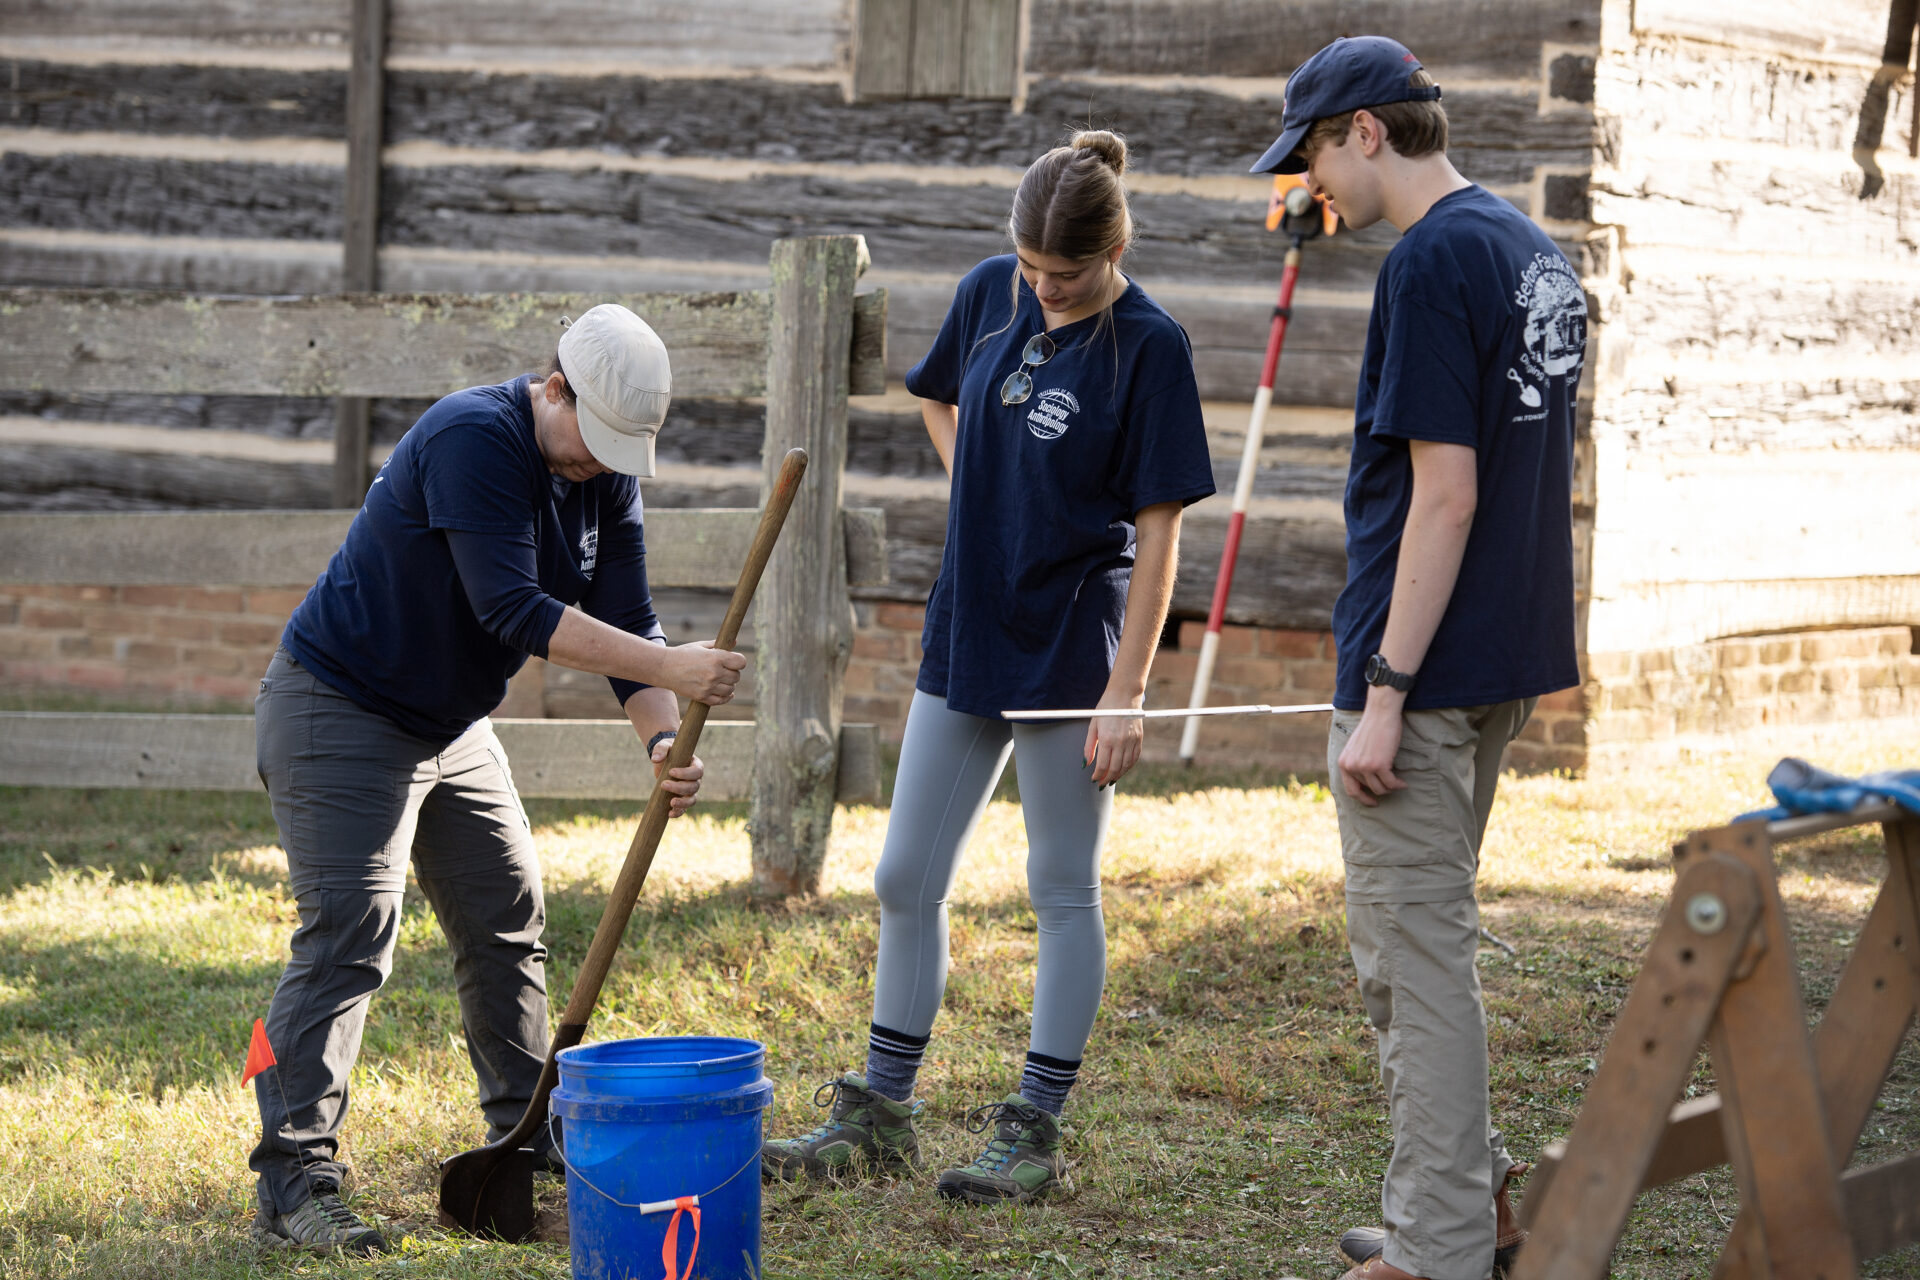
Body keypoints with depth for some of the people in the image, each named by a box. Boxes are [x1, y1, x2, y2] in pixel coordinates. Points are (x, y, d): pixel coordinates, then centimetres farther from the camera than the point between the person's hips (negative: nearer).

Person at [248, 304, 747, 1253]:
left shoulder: (606, 478, 0)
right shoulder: (475, 438, -26)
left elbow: (625, 622, 0)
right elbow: (513, 608, -34)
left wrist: (661, 735, -19)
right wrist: (667, 669, -37)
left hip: (455, 728, 9)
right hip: (340, 712, -9)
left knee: (509, 921, 11)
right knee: (348, 936, -16)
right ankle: (291, 1184, -17)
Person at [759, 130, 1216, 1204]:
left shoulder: (1147, 346, -14)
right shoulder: (992, 293, 2)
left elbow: (1158, 530, -14)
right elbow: (940, 400, 23)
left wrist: (1126, 693, -16)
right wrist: (988, 505, 8)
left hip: (1070, 650, -6)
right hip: (965, 633, 6)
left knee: (1064, 891, 5)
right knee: (907, 879, 9)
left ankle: (1039, 1133, 13)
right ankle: (881, 1115, 21)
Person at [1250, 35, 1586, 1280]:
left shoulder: (1434, 263, -17)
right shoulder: (1538, 252, 11)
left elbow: (1445, 492, -21)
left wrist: (1384, 692, -20)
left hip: (1422, 665, -9)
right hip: (1509, 660, 9)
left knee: (1416, 947, -1)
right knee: (1427, 932, 21)